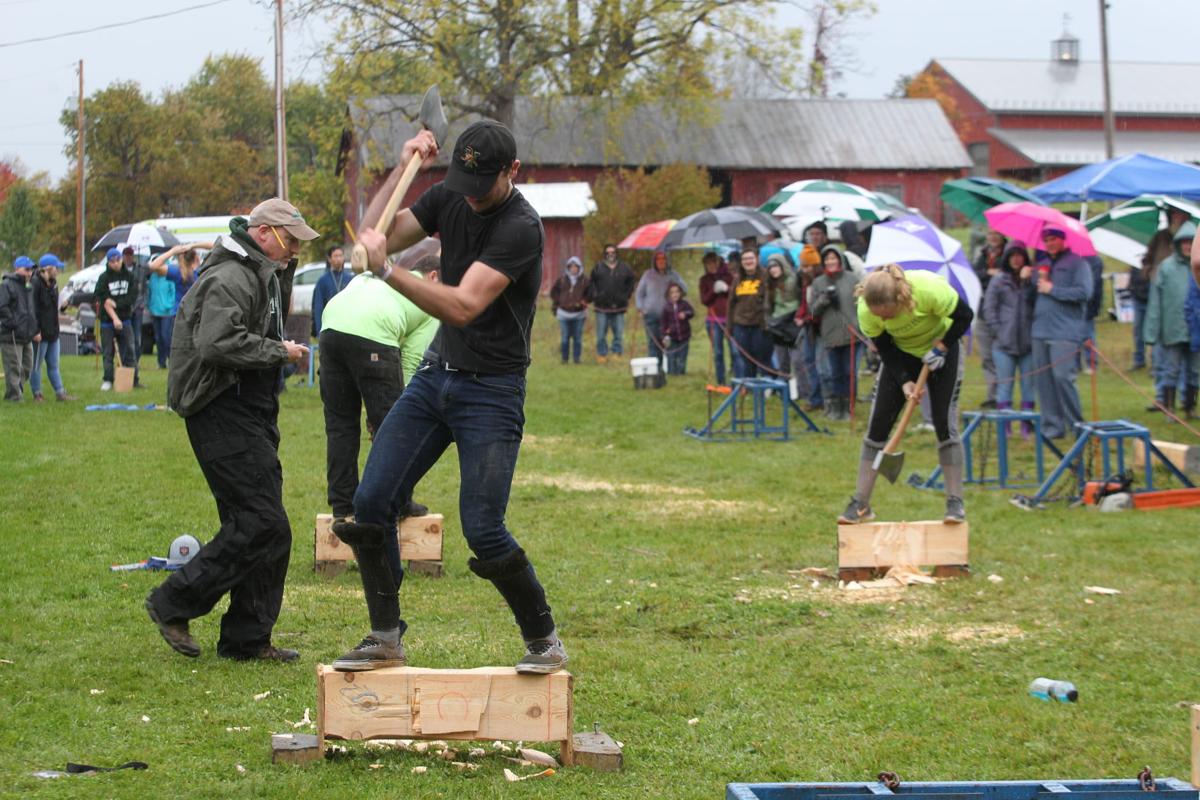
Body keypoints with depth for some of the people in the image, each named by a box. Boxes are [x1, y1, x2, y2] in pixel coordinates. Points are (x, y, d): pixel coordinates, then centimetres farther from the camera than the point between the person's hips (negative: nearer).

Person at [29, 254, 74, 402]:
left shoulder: (52, 284, 12)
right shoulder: (36, 284, -16)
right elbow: (33, 310, -19)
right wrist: (36, 331, -21)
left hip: (52, 332, 9)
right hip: (41, 333, -9)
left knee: (53, 365, 12)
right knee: (36, 364, 2)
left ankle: (60, 393, 14)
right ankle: (37, 394, 9)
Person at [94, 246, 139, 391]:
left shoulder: (129, 276, 3)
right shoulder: (104, 278, -4)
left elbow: (133, 298, -3)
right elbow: (104, 301, -11)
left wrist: (116, 304, -16)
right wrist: (115, 318, -20)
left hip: (125, 319, 2)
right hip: (107, 321, -2)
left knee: (130, 350, -1)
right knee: (108, 353, 1)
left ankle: (134, 379, 3)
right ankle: (107, 380, 8)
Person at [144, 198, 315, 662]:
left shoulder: (263, 273, 19)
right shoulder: (230, 279, -16)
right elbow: (218, 343, -28)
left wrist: (285, 270, 11)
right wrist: (279, 353, -18)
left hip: (252, 415, 11)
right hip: (224, 415, -11)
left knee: (257, 525, 10)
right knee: (262, 525, -13)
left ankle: (248, 640, 15)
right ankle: (173, 603, -4)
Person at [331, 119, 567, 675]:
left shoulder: (520, 227, -20)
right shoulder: (449, 197, 3)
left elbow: (462, 307, -28)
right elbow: (374, 240, 2)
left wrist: (387, 270, -32)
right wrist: (401, 170, -8)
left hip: (491, 389, -7)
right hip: (435, 374, 7)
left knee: (482, 531, -12)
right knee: (370, 502, -4)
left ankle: (544, 639, 9)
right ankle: (385, 638, 8)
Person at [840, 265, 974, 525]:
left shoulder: (929, 289, -37)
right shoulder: (866, 312, -28)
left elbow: (964, 316, -20)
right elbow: (885, 349, -14)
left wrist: (941, 347, -25)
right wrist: (905, 382, -24)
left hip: (942, 348, -3)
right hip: (901, 355, 3)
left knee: (945, 423, -13)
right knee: (877, 423, -4)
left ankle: (955, 503, -5)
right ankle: (860, 505, 0)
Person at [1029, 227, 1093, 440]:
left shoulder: (1077, 263, -1)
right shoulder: (1042, 265, 20)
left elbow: (1084, 293, -13)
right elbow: (1032, 294, 20)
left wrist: (1052, 290, -11)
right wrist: (1028, 281, 0)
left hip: (1066, 332, -7)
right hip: (1041, 331, 7)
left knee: (1062, 376, -15)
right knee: (1044, 379, 4)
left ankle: (1076, 424, -3)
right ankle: (1051, 425, 10)